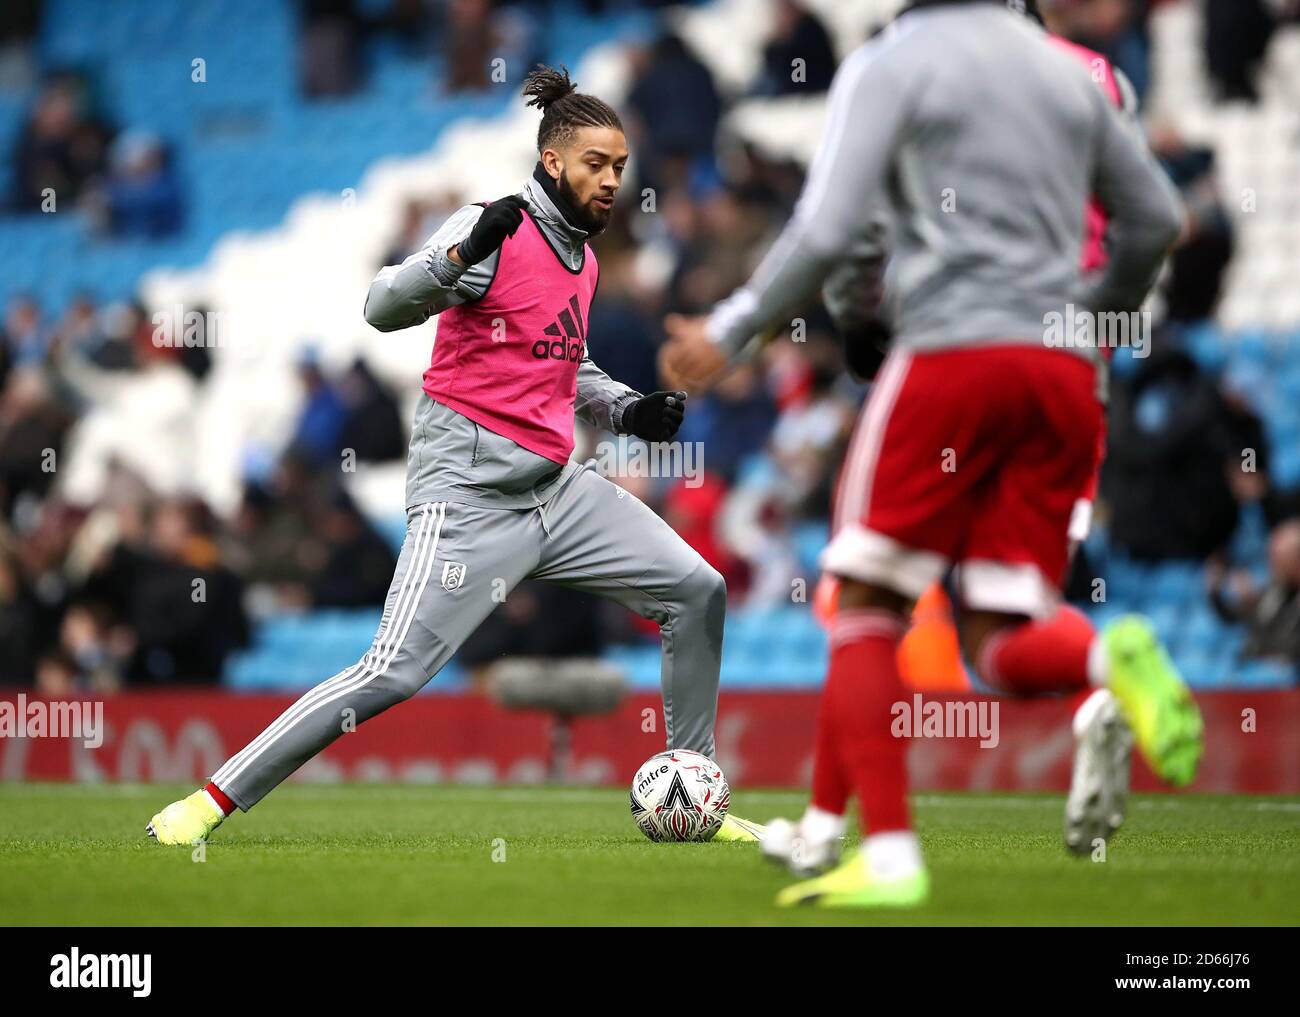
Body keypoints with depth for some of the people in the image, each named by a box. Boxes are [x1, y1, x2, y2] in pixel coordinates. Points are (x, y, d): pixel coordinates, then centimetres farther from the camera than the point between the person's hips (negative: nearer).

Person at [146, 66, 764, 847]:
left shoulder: (582, 256, 14)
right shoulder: (499, 231, -10)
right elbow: (383, 308, -21)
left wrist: (628, 410, 13)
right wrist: (464, 253, -37)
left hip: (555, 485, 8)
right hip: (471, 489, -8)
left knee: (698, 591, 6)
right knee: (394, 673, -17)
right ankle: (214, 801, -10)